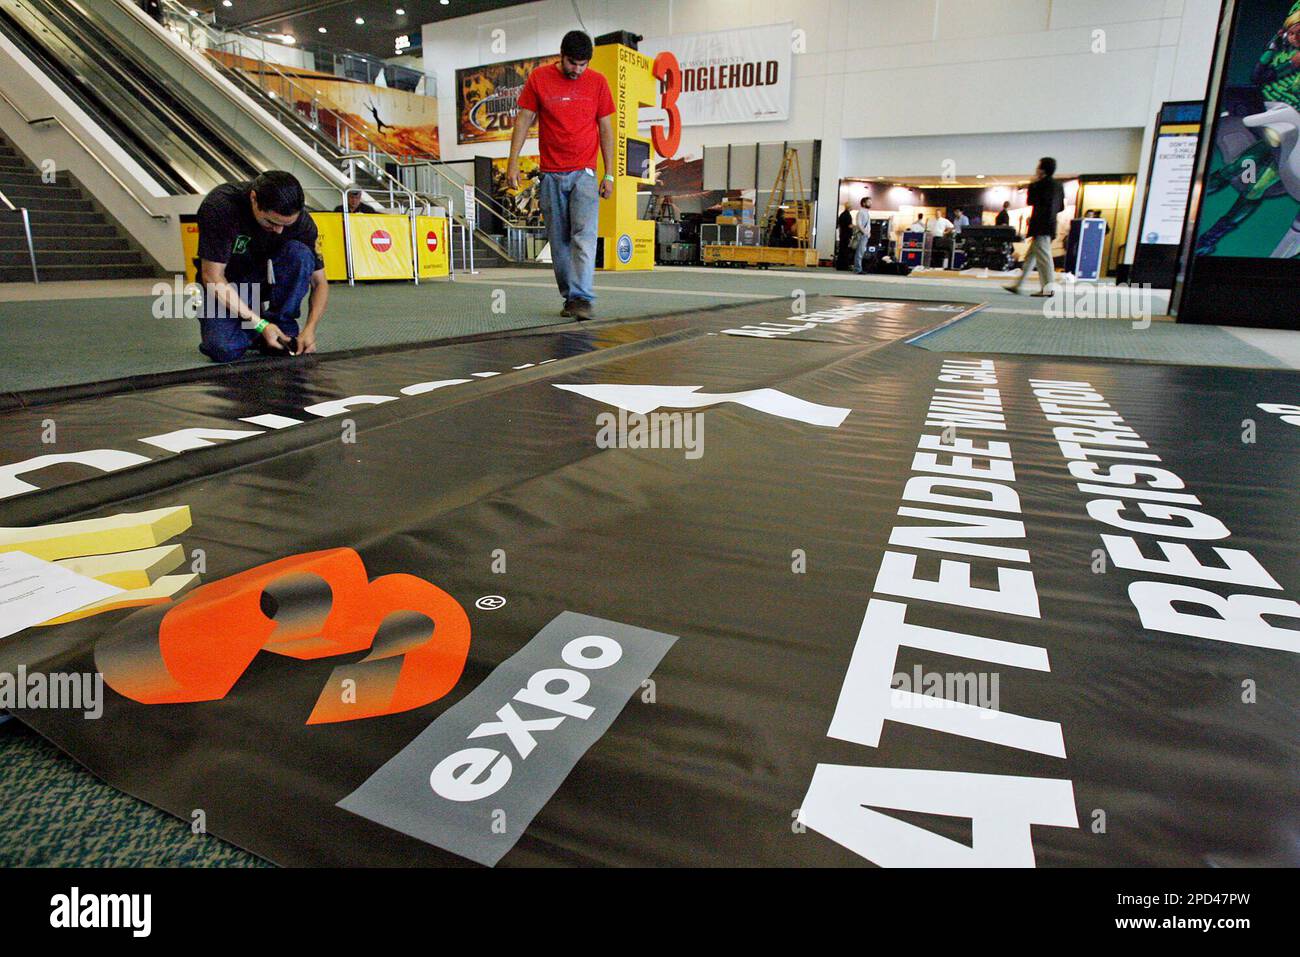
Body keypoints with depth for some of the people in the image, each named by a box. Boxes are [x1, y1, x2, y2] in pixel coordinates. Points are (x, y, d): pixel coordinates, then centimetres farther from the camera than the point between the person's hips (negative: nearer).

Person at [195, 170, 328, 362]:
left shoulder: (300, 220, -21)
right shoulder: (219, 207, -28)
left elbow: (319, 282, -12)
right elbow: (212, 277, -25)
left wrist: (309, 328, -27)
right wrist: (260, 325, -30)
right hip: (226, 283, -2)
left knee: (300, 254, -29)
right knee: (223, 350, -27)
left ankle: (283, 329, -13)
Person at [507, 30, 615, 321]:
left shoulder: (597, 82, 5)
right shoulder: (539, 78, 2)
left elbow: (606, 130, 8)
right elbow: (523, 120, 5)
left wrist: (609, 174, 3)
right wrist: (513, 162, -2)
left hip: (584, 173, -1)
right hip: (551, 174, 1)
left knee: (584, 236, -14)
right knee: (559, 241, 3)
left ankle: (582, 298, -18)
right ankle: (569, 297, 11)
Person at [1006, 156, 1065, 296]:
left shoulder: (1043, 183, -11)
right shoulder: (1058, 185, 15)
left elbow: (1030, 200, -6)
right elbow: (1061, 207, 18)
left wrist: (1032, 184, 6)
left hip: (1041, 227, -9)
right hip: (1050, 226, 9)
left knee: (1043, 256, -9)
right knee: (1030, 256, 13)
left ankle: (1048, 288, -10)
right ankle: (1019, 286, 16)